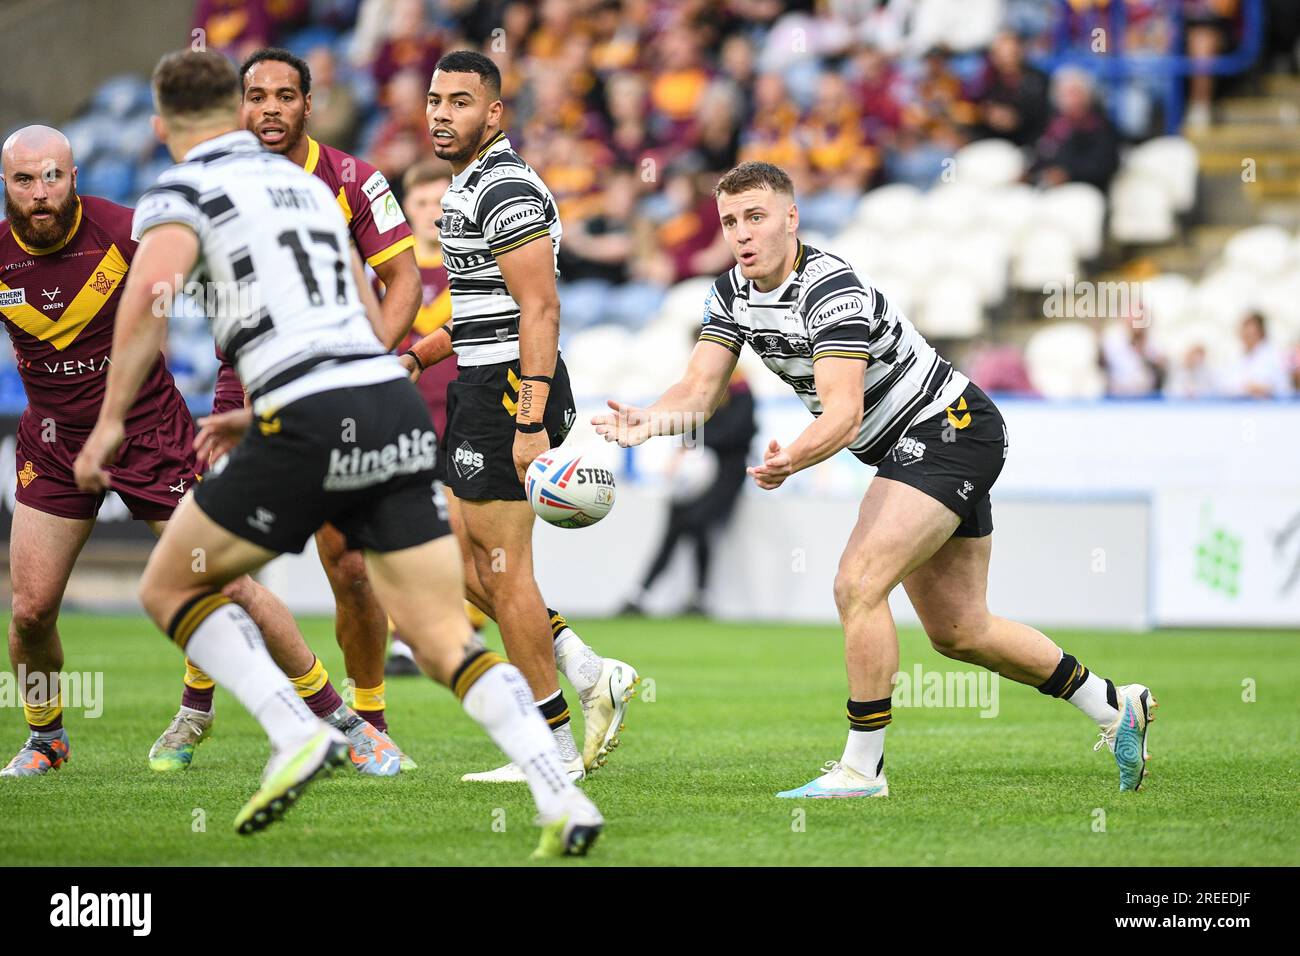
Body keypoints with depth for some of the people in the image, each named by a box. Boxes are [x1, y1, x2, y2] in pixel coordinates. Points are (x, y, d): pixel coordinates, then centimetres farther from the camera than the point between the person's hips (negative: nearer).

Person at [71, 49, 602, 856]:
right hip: (399, 407, 6)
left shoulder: (181, 194, 5)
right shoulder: (304, 183, 26)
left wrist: (112, 420, -10)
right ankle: (563, 800, -15)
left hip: (311, 427, -6)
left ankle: (297, 732, -5)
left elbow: (151, 292, -17)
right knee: (448, 643, 3)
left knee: (172, 586, 14)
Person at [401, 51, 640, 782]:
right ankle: (590, 674, 12)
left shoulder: (507, 190, -15)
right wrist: (420, 357, 16)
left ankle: (556, 748, 1)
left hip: (511, 392, -10)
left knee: (504, 568, -5)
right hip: (480, 391, 10)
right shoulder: (469, 187, 18)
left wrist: (529, 425, -27)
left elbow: (540, 311, -22)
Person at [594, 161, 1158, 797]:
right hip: (906, 450, 10)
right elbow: (699, 390, -7)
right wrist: (647, 422, -29)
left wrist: (793, 459, -55)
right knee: (958, 632, 14)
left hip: (949, 431, -10)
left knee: (858, 584, -23)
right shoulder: (732, 292, -1)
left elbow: (844, 410, -36)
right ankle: (1115, 707, 30)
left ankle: (862, 769, -13)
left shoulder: (831, 287, -26)